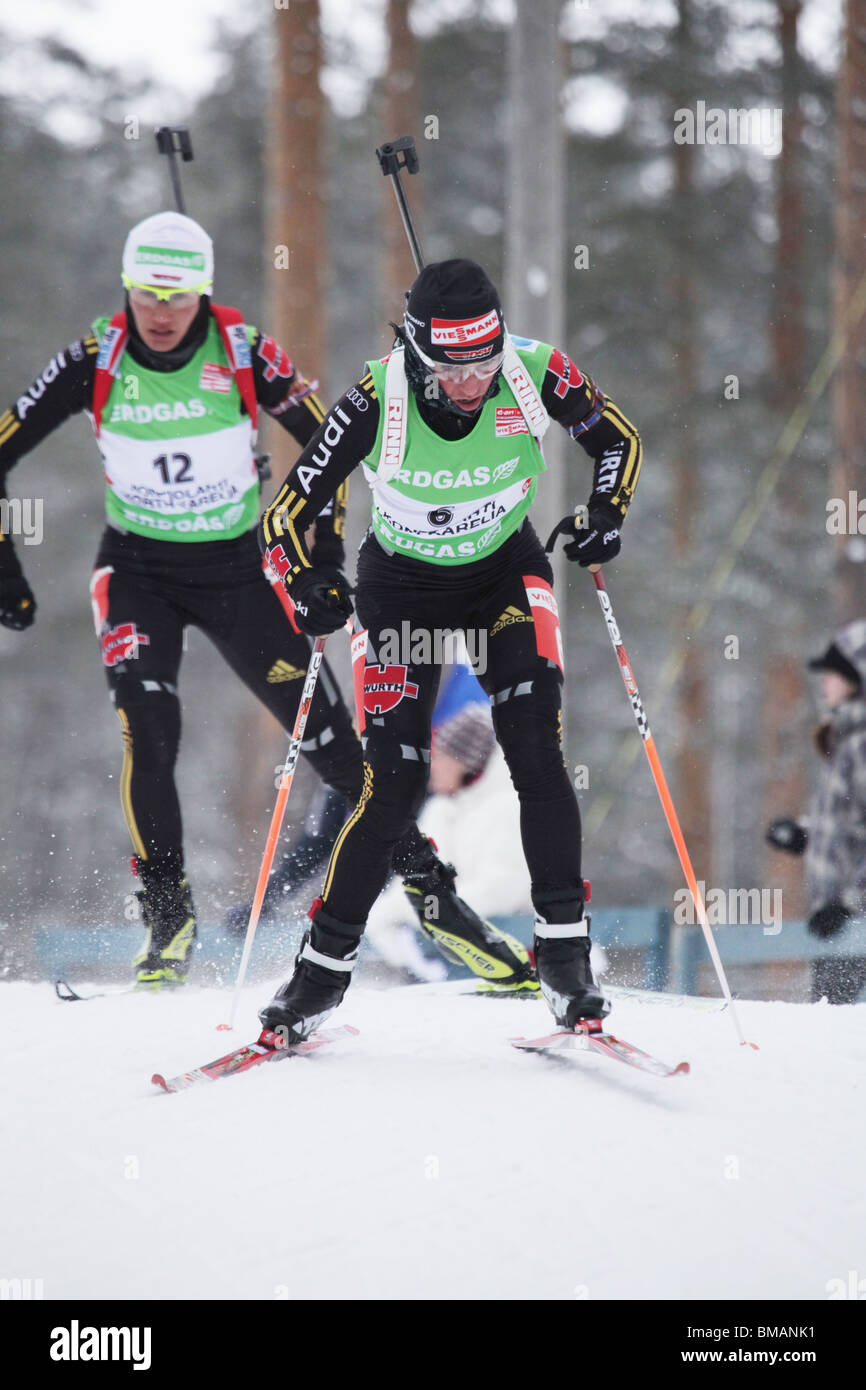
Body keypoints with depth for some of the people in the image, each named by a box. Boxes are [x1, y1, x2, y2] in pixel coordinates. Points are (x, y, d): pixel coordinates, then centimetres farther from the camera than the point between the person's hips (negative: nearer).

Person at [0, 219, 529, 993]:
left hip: (237, 568, 0)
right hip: (138, 572, 0)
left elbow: (328, 444, 0)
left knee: (326, 732, -4)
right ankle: (168, 916, -10)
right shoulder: (96, 361, -13)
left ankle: (425, 878, 10)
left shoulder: (245, 354, -14)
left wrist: (325, 560, -3)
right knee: (148, 727, -22)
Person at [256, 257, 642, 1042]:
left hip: (506, 573, 1)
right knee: (394, 786, -7)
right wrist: (308, 586, -37)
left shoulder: (535, 373, -23)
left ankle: (564, 952, -7)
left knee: (537, 756, -16)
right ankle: (325, 965, 9)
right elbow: (286, 516, -20)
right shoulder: (378, 404, -28)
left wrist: (606, 514, -20)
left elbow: (617, 439, -3)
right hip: (402, 587, -1)